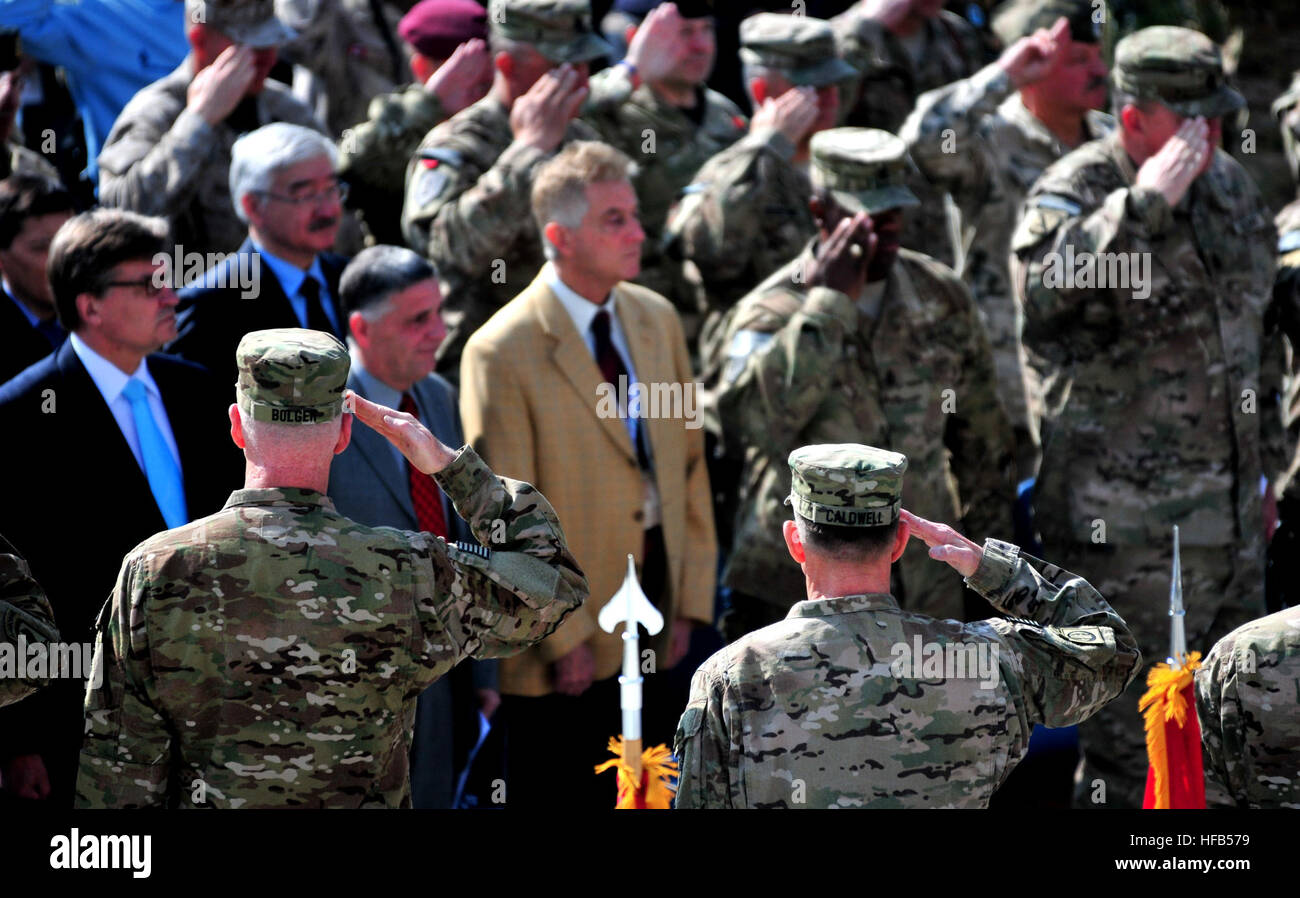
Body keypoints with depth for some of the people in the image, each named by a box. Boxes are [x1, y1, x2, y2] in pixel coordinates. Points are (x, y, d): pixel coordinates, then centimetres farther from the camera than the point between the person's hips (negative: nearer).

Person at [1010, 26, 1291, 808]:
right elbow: (1040, 296, -37)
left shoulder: (1229, 185, 8)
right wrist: (1143, 204, -36)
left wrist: (1264, 464, 22)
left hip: (1232, 507, 7)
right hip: (1131, 522, -7)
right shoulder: (1076, 194, -15)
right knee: (1132, 744, -2)